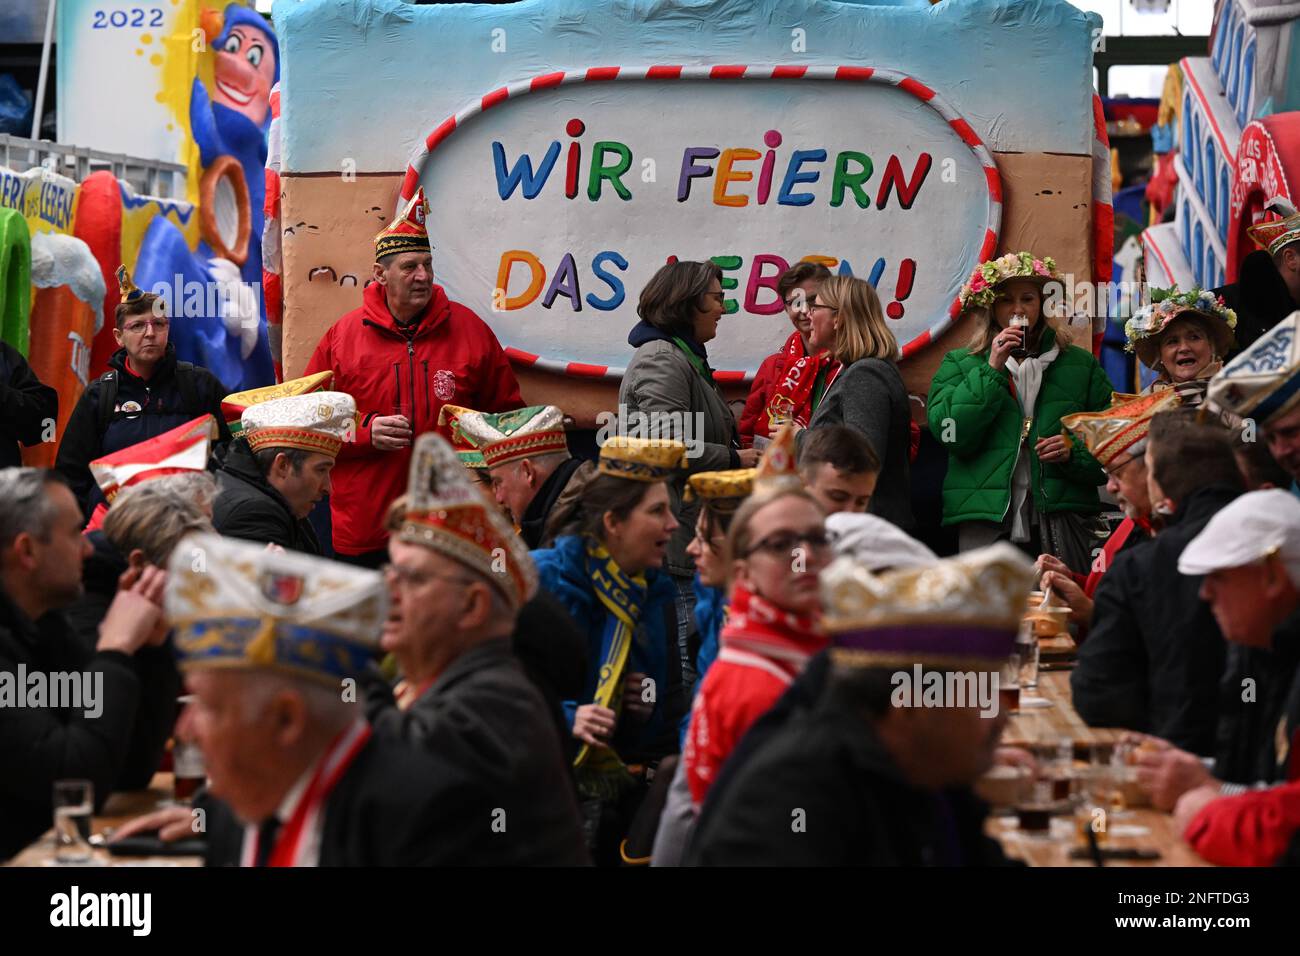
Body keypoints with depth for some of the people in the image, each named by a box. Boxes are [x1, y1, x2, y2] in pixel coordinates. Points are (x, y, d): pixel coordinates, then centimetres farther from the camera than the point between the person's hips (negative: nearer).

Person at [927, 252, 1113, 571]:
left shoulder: (1080, 365, 14)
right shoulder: (959, 364, 13)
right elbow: (950, 434, -5)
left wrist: (1074, 452, -9)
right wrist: (992, 369, -7)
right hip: (985, 526, -1)